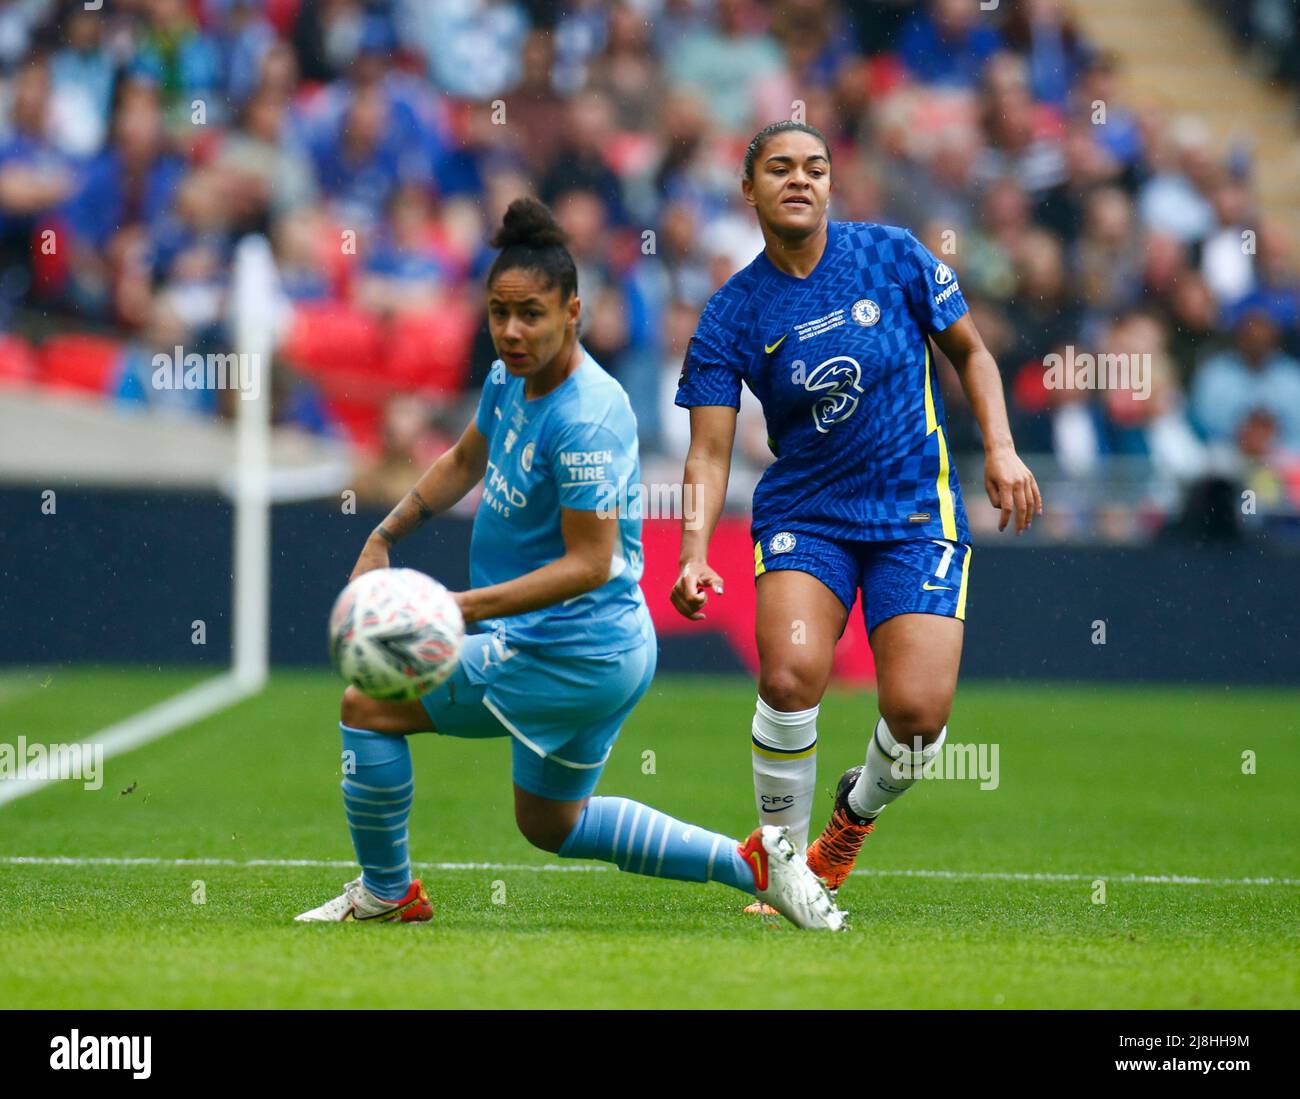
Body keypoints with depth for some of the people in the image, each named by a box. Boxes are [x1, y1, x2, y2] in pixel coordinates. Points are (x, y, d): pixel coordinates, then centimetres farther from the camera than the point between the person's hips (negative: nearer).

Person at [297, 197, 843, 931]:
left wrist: (465, 606, -32)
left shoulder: (586, 419, -26)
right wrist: (384, 539, 14)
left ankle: (386, 892, 12)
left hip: (568, 659, -10)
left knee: (368, 705, -5)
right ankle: (753, 862, 24)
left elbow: (589, 562, -27)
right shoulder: (512, 380, 3)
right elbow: (465, 463, 23)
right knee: (552, 823, 25)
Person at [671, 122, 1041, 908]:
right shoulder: (732, 316, -2)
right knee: (791, 675, -26)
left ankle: (858, 809, 22)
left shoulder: (892, 255, -2)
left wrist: (1001, 447, -3)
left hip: (917, 513, 0)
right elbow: (709, 453, -4)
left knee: (918, 711, -14)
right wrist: (696, 553, -19)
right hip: (803, 513, 0)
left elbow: (969, 350, 10)